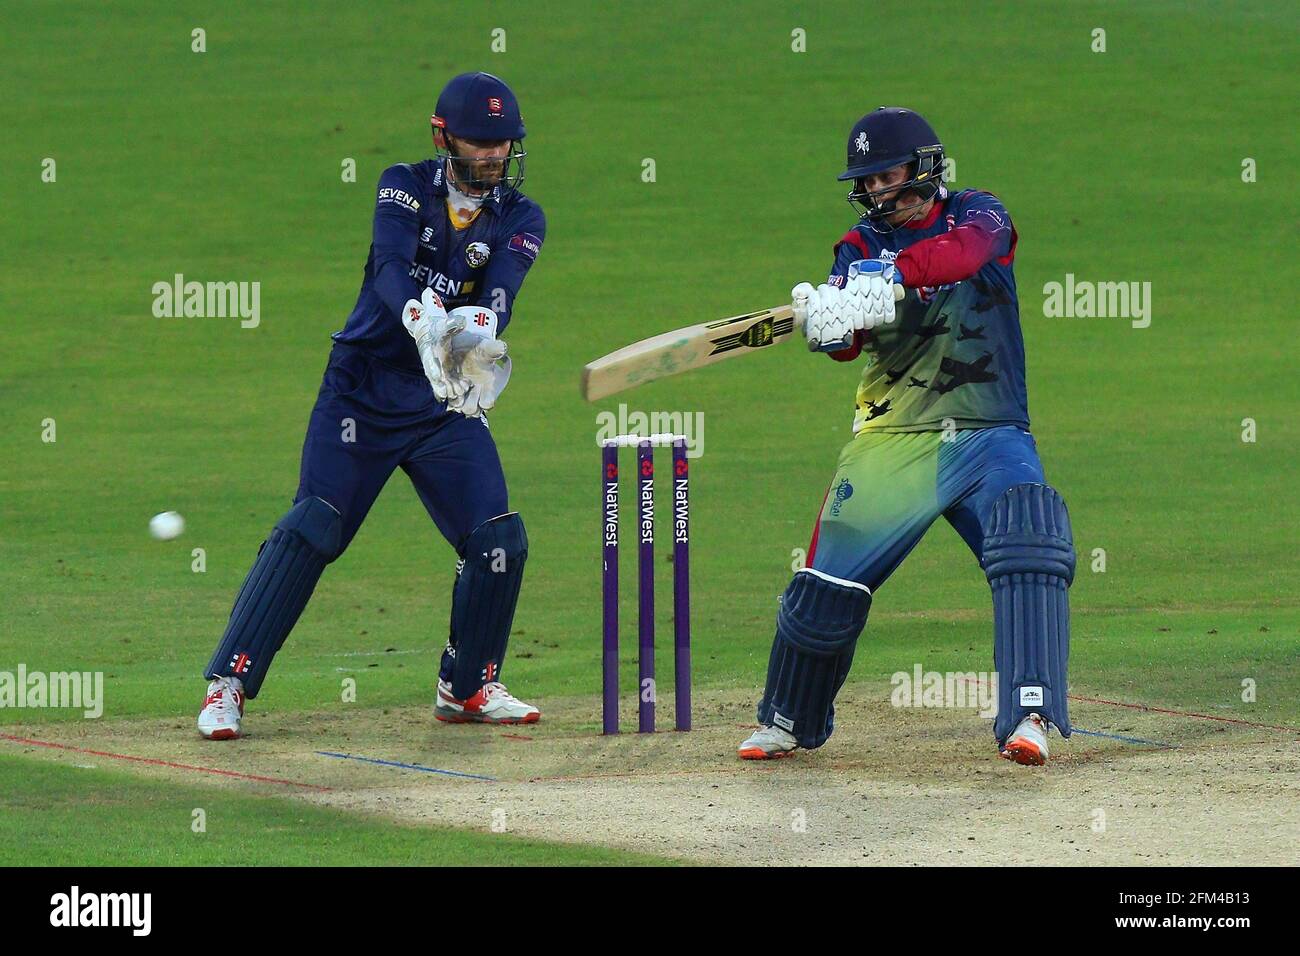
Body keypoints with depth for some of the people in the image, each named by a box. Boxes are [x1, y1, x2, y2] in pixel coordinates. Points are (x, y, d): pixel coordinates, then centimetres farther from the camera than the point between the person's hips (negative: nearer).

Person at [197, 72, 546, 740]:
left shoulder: (520, 219, 1)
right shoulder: (406, 187, -4)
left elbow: (500, 292, -18)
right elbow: (390, 267, -23)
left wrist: (479, 328, -42)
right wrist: (424, 319, -45)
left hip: (448, 401, 3)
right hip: (363, 389, -3)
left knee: (499, 540, -5)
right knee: (312, 528, -15)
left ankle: (467, 686, 16)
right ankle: (227, 685, -13)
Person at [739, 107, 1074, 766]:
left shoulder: (977, 215, 3)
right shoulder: (860, 246, 5)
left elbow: (962, 253, -23)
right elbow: (845, 338, -14)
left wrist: (883, 284, -39)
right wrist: (825, 320, -39)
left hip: (989, 435, -1)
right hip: (892, 440, 1)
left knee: (1030, 544, -26)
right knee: (830, 584, -3)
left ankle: (1028, 716, -27)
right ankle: (787, 722, 20)